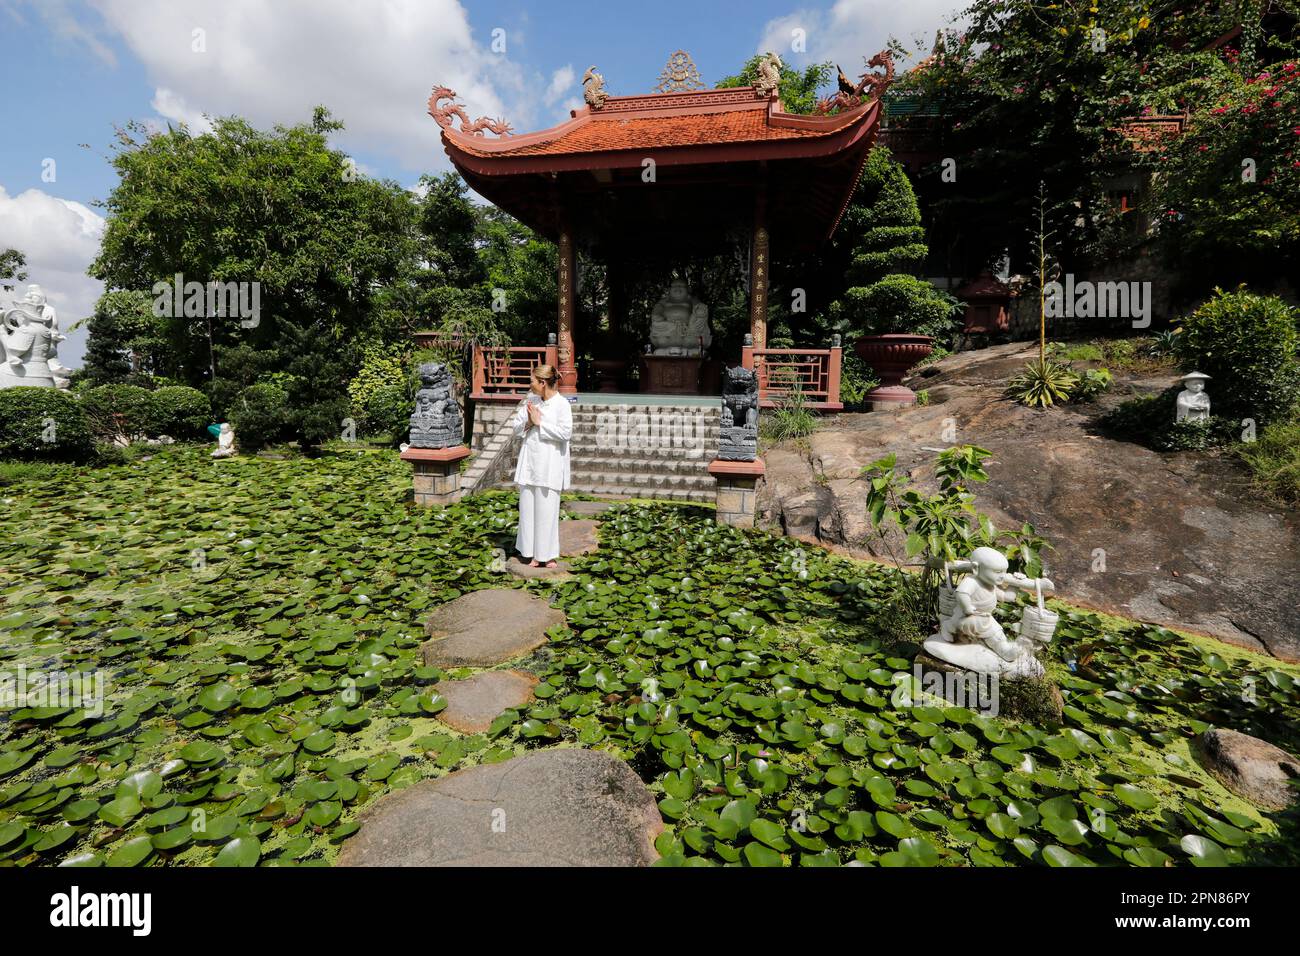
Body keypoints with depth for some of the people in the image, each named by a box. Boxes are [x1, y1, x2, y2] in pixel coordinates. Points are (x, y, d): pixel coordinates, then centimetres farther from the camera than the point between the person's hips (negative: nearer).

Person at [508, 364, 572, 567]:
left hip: (549, 464, -6)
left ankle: (547, 555, 13)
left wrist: (539, 423, -11)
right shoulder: (531, 400, 10)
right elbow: (516, 427, 13)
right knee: (527, 508, 8)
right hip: (529, 460, 6)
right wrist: (528, 423, -8)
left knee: (546, 509, -1)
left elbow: (566, 432, -16)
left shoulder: (561, 403, -7)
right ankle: (532, 553, 19)